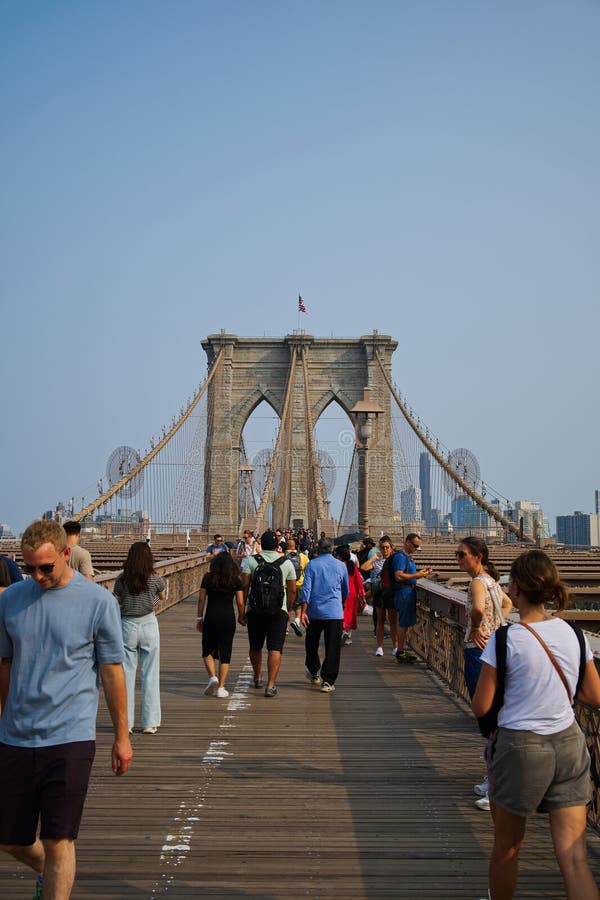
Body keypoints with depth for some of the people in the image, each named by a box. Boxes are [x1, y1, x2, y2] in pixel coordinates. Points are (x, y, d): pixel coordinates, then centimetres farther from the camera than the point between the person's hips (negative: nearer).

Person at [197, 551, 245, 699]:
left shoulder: (208, 578, 1)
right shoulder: (236, 580, -1)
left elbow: (201, 599, 2)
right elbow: (240, 603, -2)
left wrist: (200, 618, 11)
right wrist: (241, 617, 15)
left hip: (211, 617, 0)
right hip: (228, 617, 0)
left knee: (208, 650, 16)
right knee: (225, 653, 7)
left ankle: (212, 677, -4)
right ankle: (220, 688, 7)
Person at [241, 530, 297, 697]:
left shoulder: (250, 561, 1)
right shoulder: (287, 563, 5)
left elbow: (244, 586, -5)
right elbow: (292, 590, 7)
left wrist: (242, 610, 1)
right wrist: (289, 609, 20)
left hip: (255, 609, 1)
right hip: (279, 610, -1)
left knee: (255, 646, 18)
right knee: (275, 648, -2)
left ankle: (257, 678, 36)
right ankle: (270, 685, -10)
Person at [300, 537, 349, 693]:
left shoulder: (312, 564, -1)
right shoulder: (341, 565, 4)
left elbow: (306, 589, -8)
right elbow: (345, 591, 17)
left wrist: (303, 611, -6)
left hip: (314, 611, 0)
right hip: (334, 612, 0)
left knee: (311, 644, 19)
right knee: (332, 648, 2)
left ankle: (314, 673, 34)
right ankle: (328, 681, -1)